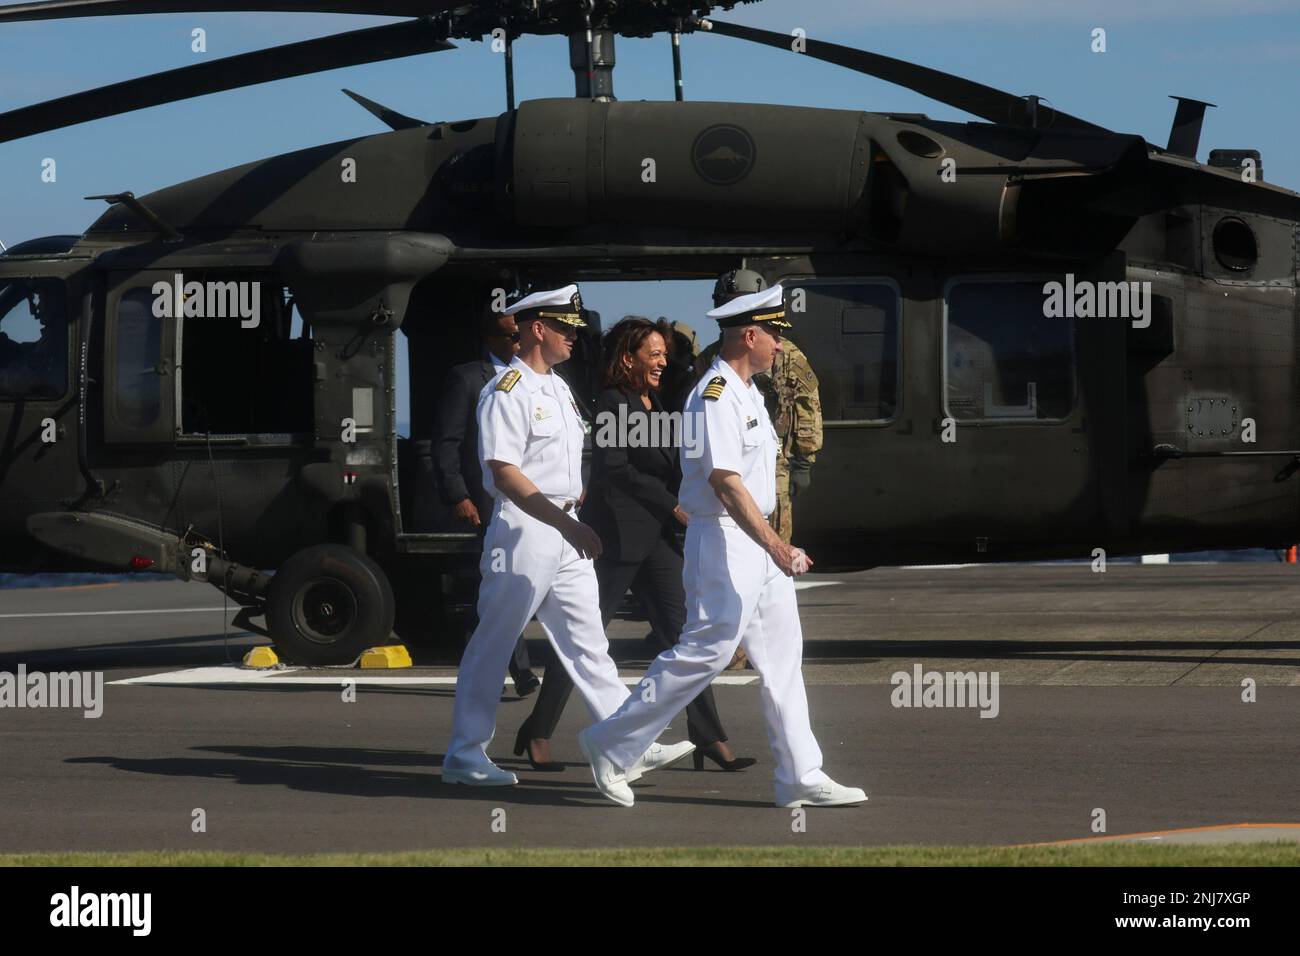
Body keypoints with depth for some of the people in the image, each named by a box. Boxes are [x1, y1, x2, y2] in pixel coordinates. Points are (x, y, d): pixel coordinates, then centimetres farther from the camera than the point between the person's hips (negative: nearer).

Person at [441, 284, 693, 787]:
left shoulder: (558, 388, 16)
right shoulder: (507, 392, -13)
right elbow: (504, 472, -21)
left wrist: (574, 522, 18)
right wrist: (567, 524, -25)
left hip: (565, 529, 9)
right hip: (523, 530, -9)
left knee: (587, 641, 7)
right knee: (492, 646, -2)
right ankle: (465, 755, 5)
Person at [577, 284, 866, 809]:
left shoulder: (746, 393, 16)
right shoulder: (715, 396, -16)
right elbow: (725, 483, -24)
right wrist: (777, 547, -27)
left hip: (758, 544, 10)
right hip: (724, 541, -10)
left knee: (783, 656, 8)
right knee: (704, 651, -9)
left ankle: (801, 778, 9)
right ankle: (610, 745, 2)